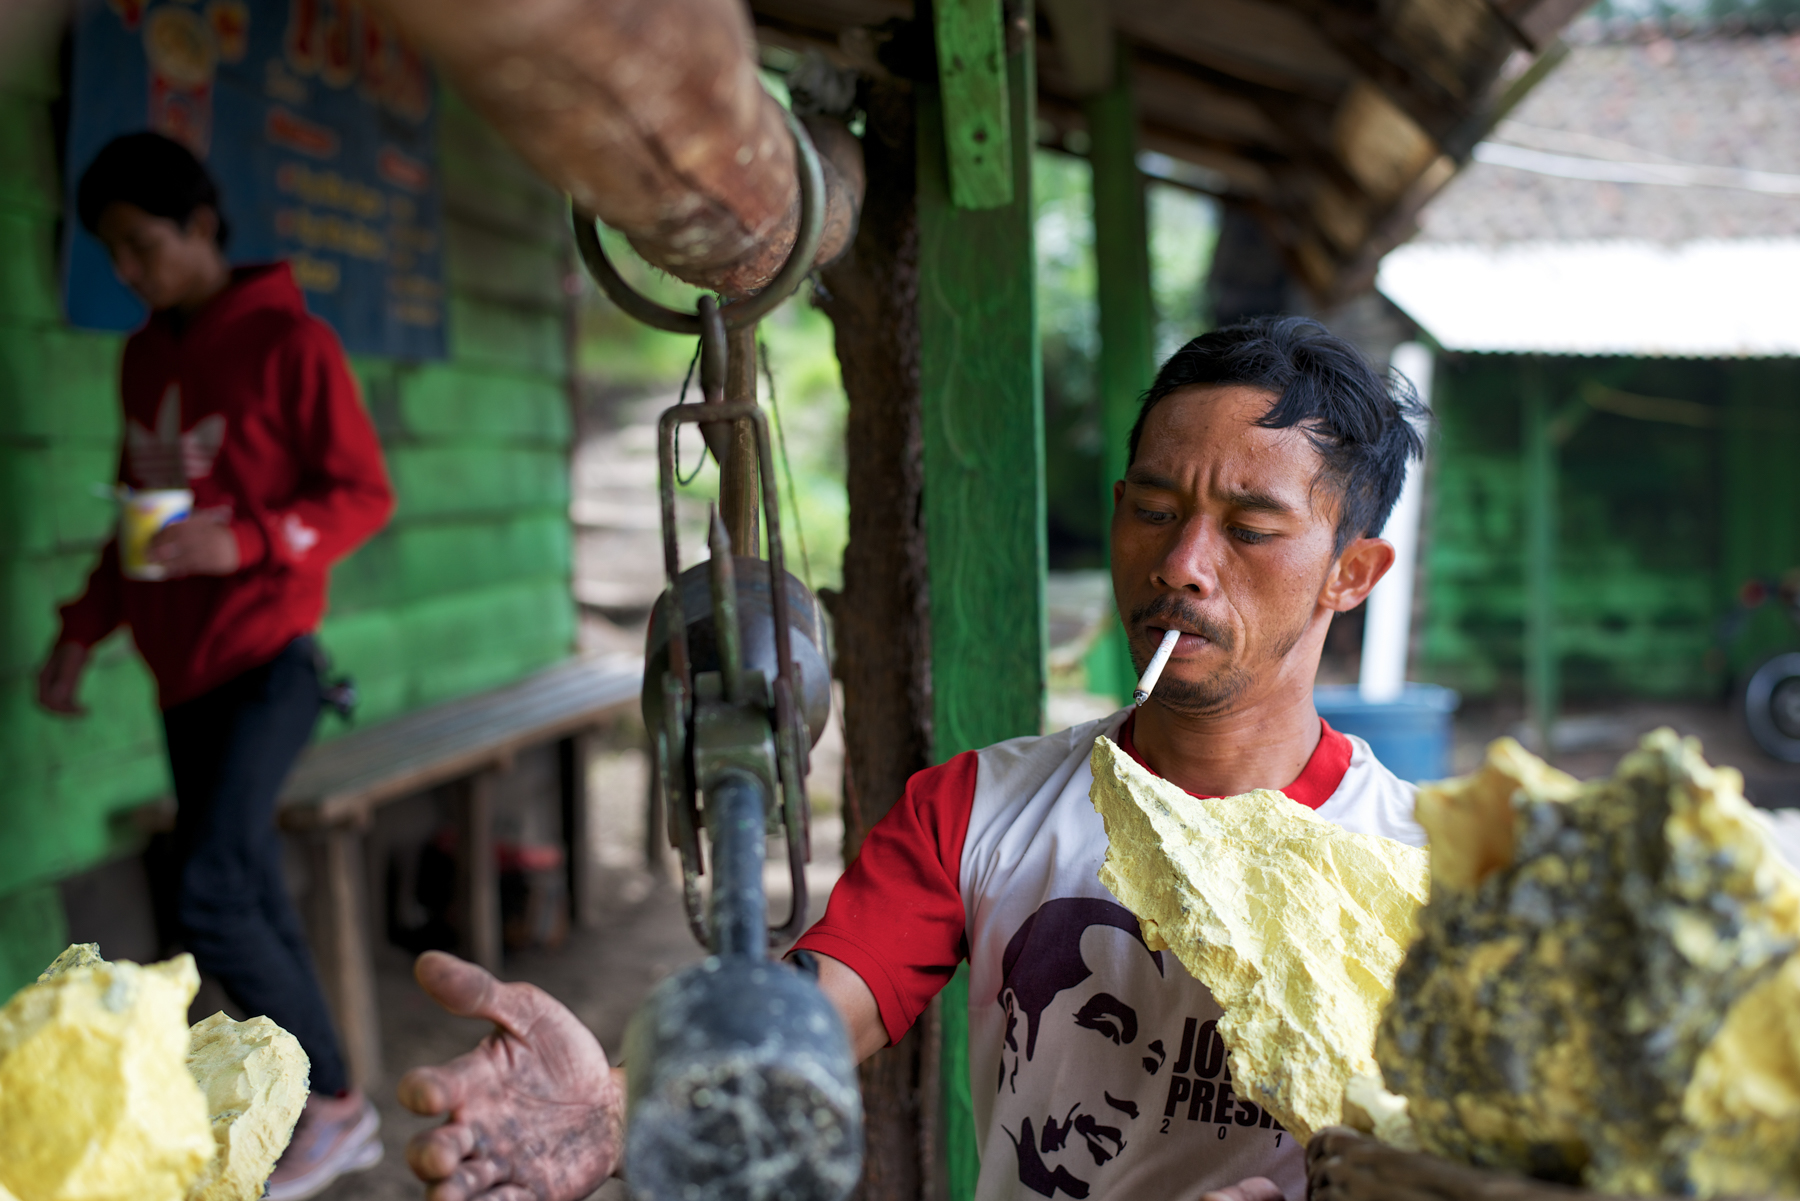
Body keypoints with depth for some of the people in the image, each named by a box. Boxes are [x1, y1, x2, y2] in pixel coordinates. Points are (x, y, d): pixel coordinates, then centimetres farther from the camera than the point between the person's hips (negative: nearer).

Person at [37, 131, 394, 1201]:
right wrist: (84, 631, 13)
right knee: (253, 898, 8)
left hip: (267, 660, -7)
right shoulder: (144, 358, 13)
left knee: (212, 895, -15)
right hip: (182, 670, 7)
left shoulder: (290, 343, -7)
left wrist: (245, 542, -22)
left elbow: (366, 496, -8)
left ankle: (332, 1100, 4)